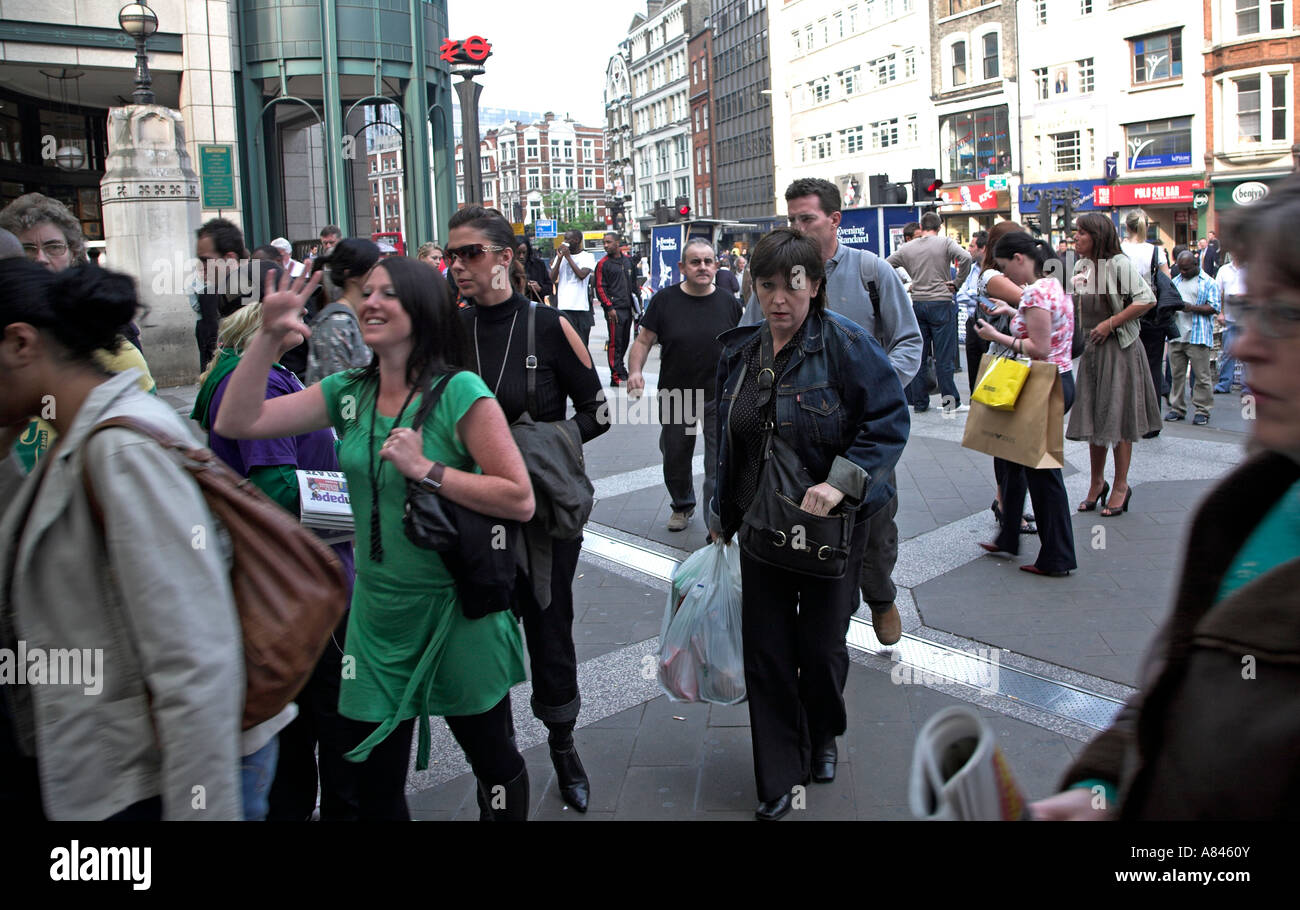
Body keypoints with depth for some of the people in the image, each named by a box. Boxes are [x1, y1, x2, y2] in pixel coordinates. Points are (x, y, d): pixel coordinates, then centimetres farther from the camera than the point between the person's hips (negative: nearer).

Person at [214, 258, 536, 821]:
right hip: (378, 612, 5)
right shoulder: (348, 393, 3)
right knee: (373, 787, 15)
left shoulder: (458, 392, -14)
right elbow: (236, 422, -2)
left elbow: (520, 500, -18)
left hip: (457, 612, -5)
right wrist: (268, 335, -10)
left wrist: (426, 471, -23)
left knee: (495, 765, 16)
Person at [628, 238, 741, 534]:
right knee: (675, 459, 18)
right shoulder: (664, 300, -4)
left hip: (720, 398, -1)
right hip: (674, 397, 1)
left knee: (719, 465, -7)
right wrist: (636, 371, -19)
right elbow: (643, 340, -2)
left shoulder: (729, 303, -1)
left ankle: (717, 526, 1)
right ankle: (682, 506, 43)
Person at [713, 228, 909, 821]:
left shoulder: (846, 343, -13)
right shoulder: (738, 353, 4)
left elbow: (890, 419, -15)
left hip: (830, 526, -4)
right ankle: (778, 777, 23)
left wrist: (841, 482, -25)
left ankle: (822, 736, 42)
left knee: (821, 644, 9)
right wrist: (723, 516, 18)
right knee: (766, 651, 6)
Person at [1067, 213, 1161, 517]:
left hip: (1119, 348, -7)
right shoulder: (1080, 266, 10)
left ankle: (1121, 485, 10)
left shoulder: (1119, 264, -12)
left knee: (1117, 415, -1)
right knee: (1093, 416, 9)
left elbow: (1147, 300, -17)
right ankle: (1097, 482, 22)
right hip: (1091, 348, 7)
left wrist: (1110, 324, -17)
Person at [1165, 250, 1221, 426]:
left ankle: (1203, 410, 3)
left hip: (1198, 337, -5)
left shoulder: (1208, 283, 2)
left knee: (1201, 375, -3)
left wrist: (1192, 308, -17)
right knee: (1177, 374, 8)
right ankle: (1177, 408, 15)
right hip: (1176, 334, 5)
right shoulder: (1175, 281, 18)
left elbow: (1214, 307, -5)